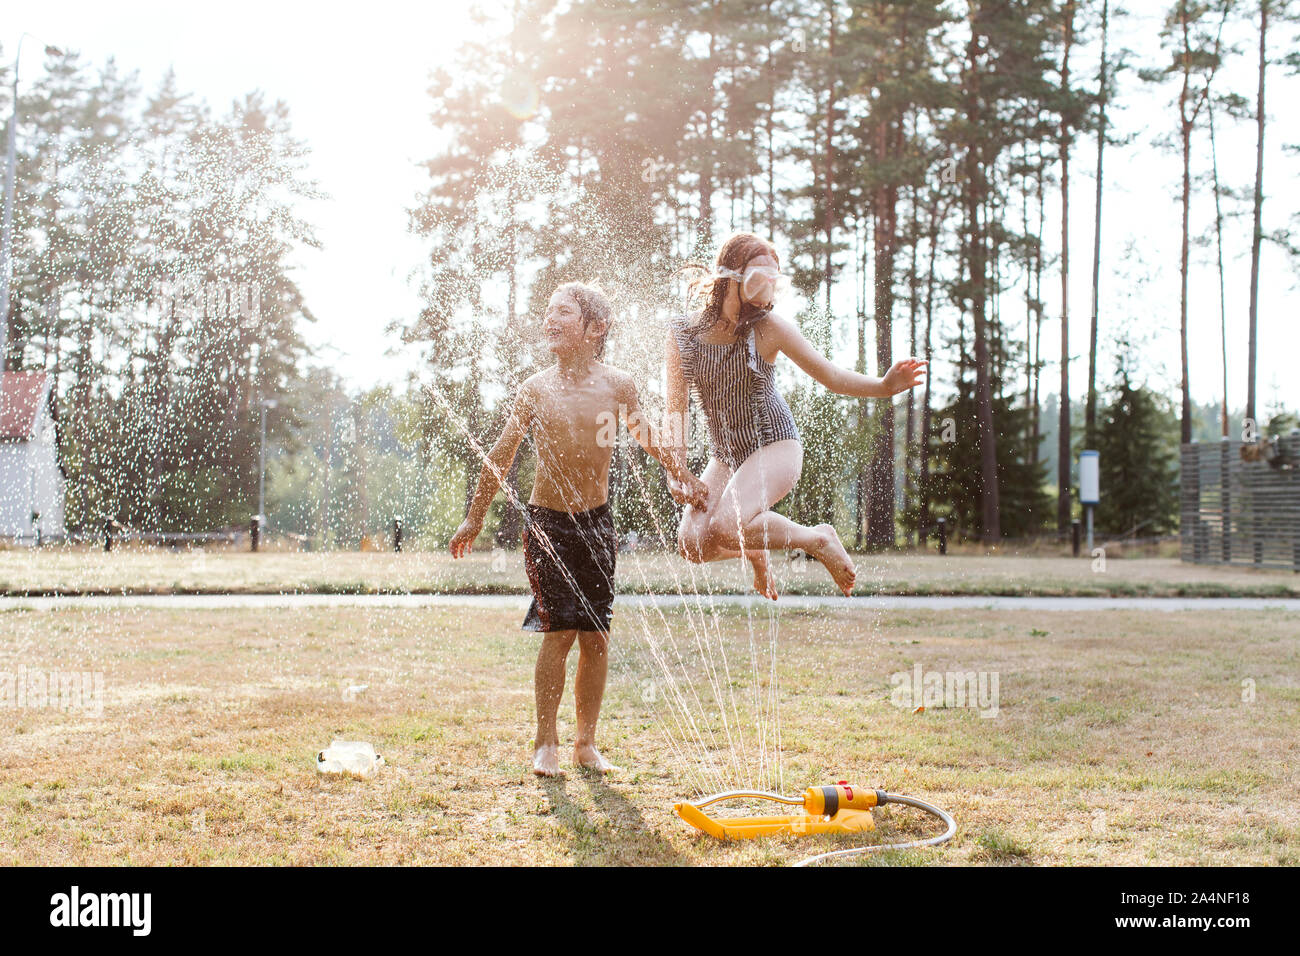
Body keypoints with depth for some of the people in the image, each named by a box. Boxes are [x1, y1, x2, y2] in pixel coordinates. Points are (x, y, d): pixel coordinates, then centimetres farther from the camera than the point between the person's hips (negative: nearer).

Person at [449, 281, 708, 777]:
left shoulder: (618, 386, -5)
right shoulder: (536, 390, -6)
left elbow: (645, 437, 15)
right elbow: (501, 456, 3)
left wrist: (682, 475, 22)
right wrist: (474, 518, 6)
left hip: (596, 521, 2)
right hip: (548, 521, -2)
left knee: (595, 635, 5)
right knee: (559, 630, -10)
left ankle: (586, 742, 17)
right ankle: (546, 742, 4)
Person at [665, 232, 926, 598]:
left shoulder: (768, 328, -10)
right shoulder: (683, 333, -6)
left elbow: (833, 377, -8)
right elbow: (676, 406, -4)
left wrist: (883, 386, -25)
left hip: (776, 444, -4)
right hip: (725, 455, 4)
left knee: (724, 526, -28)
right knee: (692, 543, -13)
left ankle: (817, 539, -4)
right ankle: (756, 552, 20)